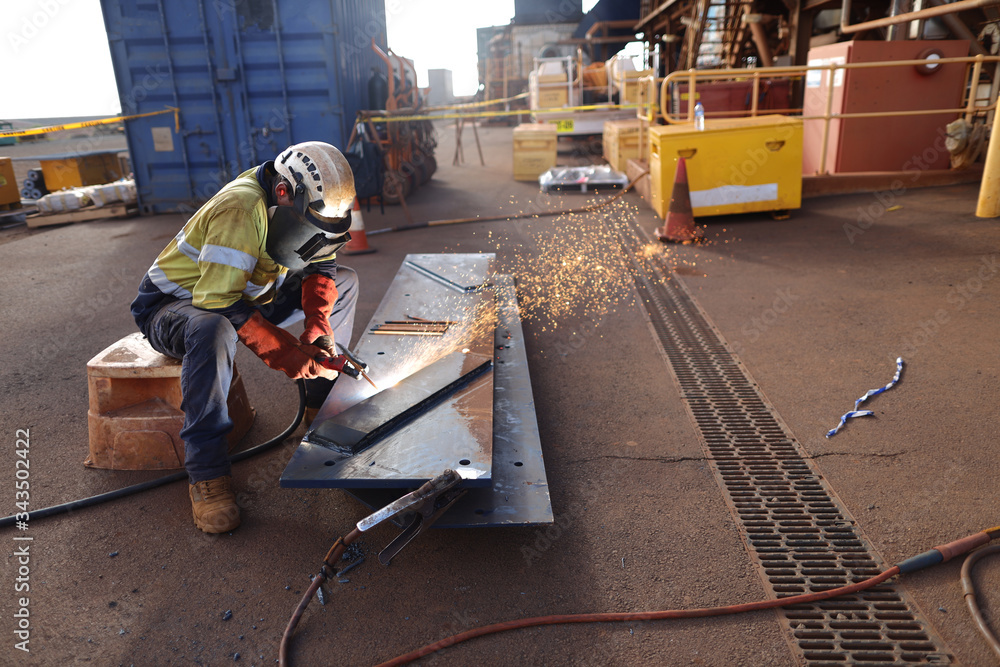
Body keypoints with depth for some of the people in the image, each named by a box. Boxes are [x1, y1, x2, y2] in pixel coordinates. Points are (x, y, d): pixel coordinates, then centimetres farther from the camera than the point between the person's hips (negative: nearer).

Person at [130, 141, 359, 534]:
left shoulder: (298, 206, -8)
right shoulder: (243, 210, -33)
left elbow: (319, 264, -1)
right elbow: (218, 302, -38)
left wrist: (318, 323, -20)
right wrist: (286, 355, -40)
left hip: (245, 294, 8)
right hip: (174, 303, -8)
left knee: (344, 282, 0)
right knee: (213, 329, -44)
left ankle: (322, 405, 5)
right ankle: (206, 473, -31)